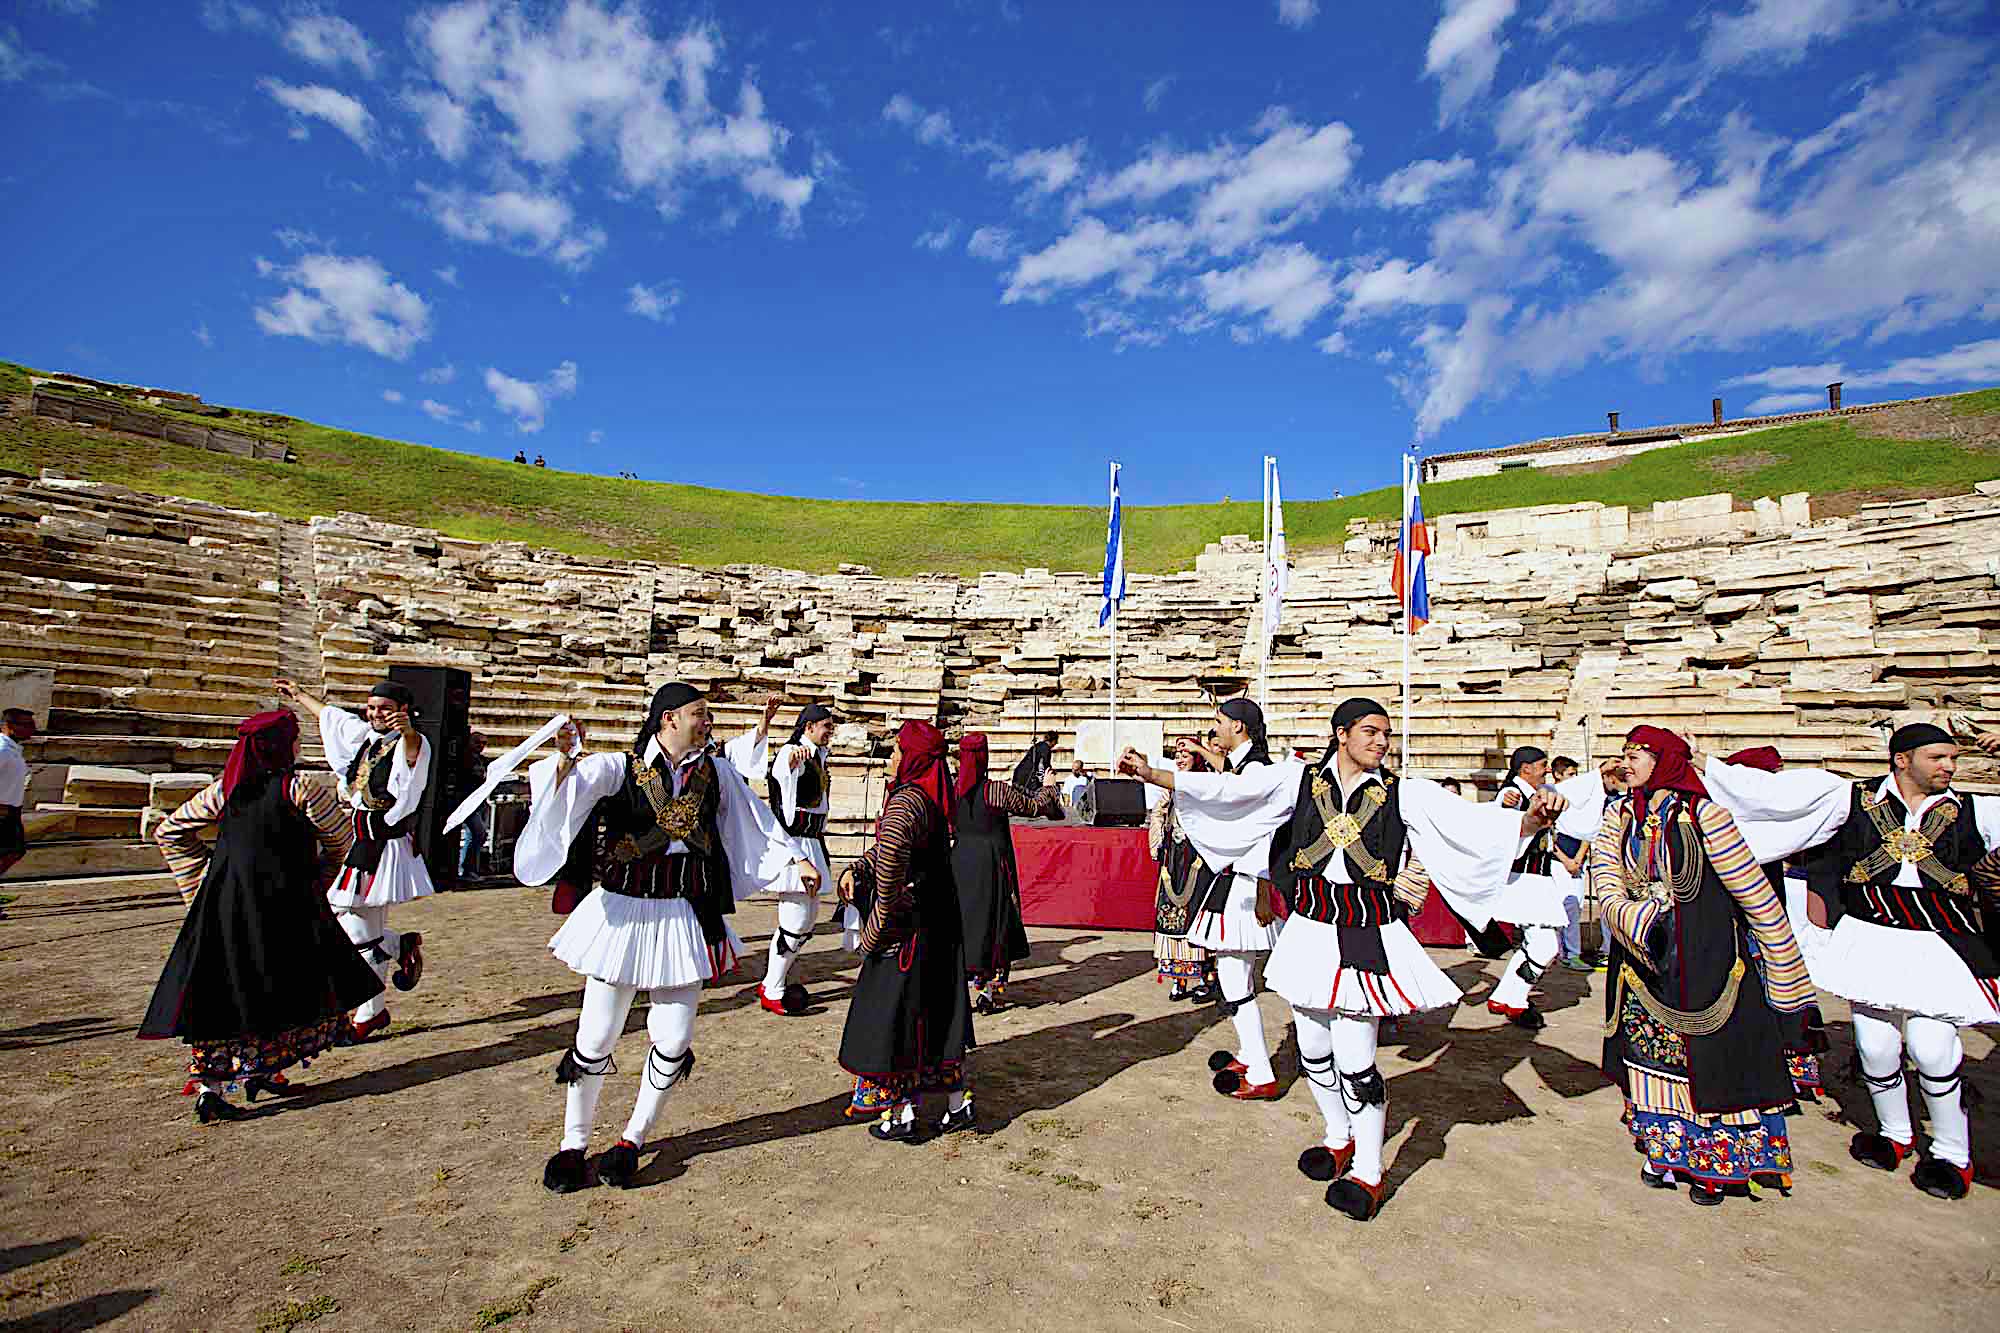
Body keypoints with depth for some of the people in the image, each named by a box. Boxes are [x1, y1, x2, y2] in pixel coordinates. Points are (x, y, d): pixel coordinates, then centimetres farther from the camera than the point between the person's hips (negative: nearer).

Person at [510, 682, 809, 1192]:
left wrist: (796, 861, 7)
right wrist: (565, 757, -44)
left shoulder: (716, 771, 4)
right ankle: (573, 1144, 28)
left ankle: (632, 1139, 28)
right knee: (596, 1036, 6)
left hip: (686, 918, 3)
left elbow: (758, 821, 11)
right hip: (623, 911, -3)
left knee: (674, 1040, 5)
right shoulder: (618, 768, -7)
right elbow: (567, 785, -23)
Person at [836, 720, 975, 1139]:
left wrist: (884, 910, -26)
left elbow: (892, 849, -39)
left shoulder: (907, 800, -20)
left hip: (906, 921, -9)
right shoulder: (931, 797, 10)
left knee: (895, 1009, 5)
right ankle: (959, 1102, 27)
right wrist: (856, 871, 3)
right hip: (938, 919, 9)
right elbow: (884, 847, 18)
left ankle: (903, 1116, 16)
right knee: (938, 1010, 17)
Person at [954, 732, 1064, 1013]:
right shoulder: (996, 791, -14)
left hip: (960, 864, 4)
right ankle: (990, 993, 11)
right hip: (991, 867, -4)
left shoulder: (950, 792, -1)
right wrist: (1047, 789, 16)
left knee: (963, 923, 12)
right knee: (994, 924, 8)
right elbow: (1032, 807, -2)